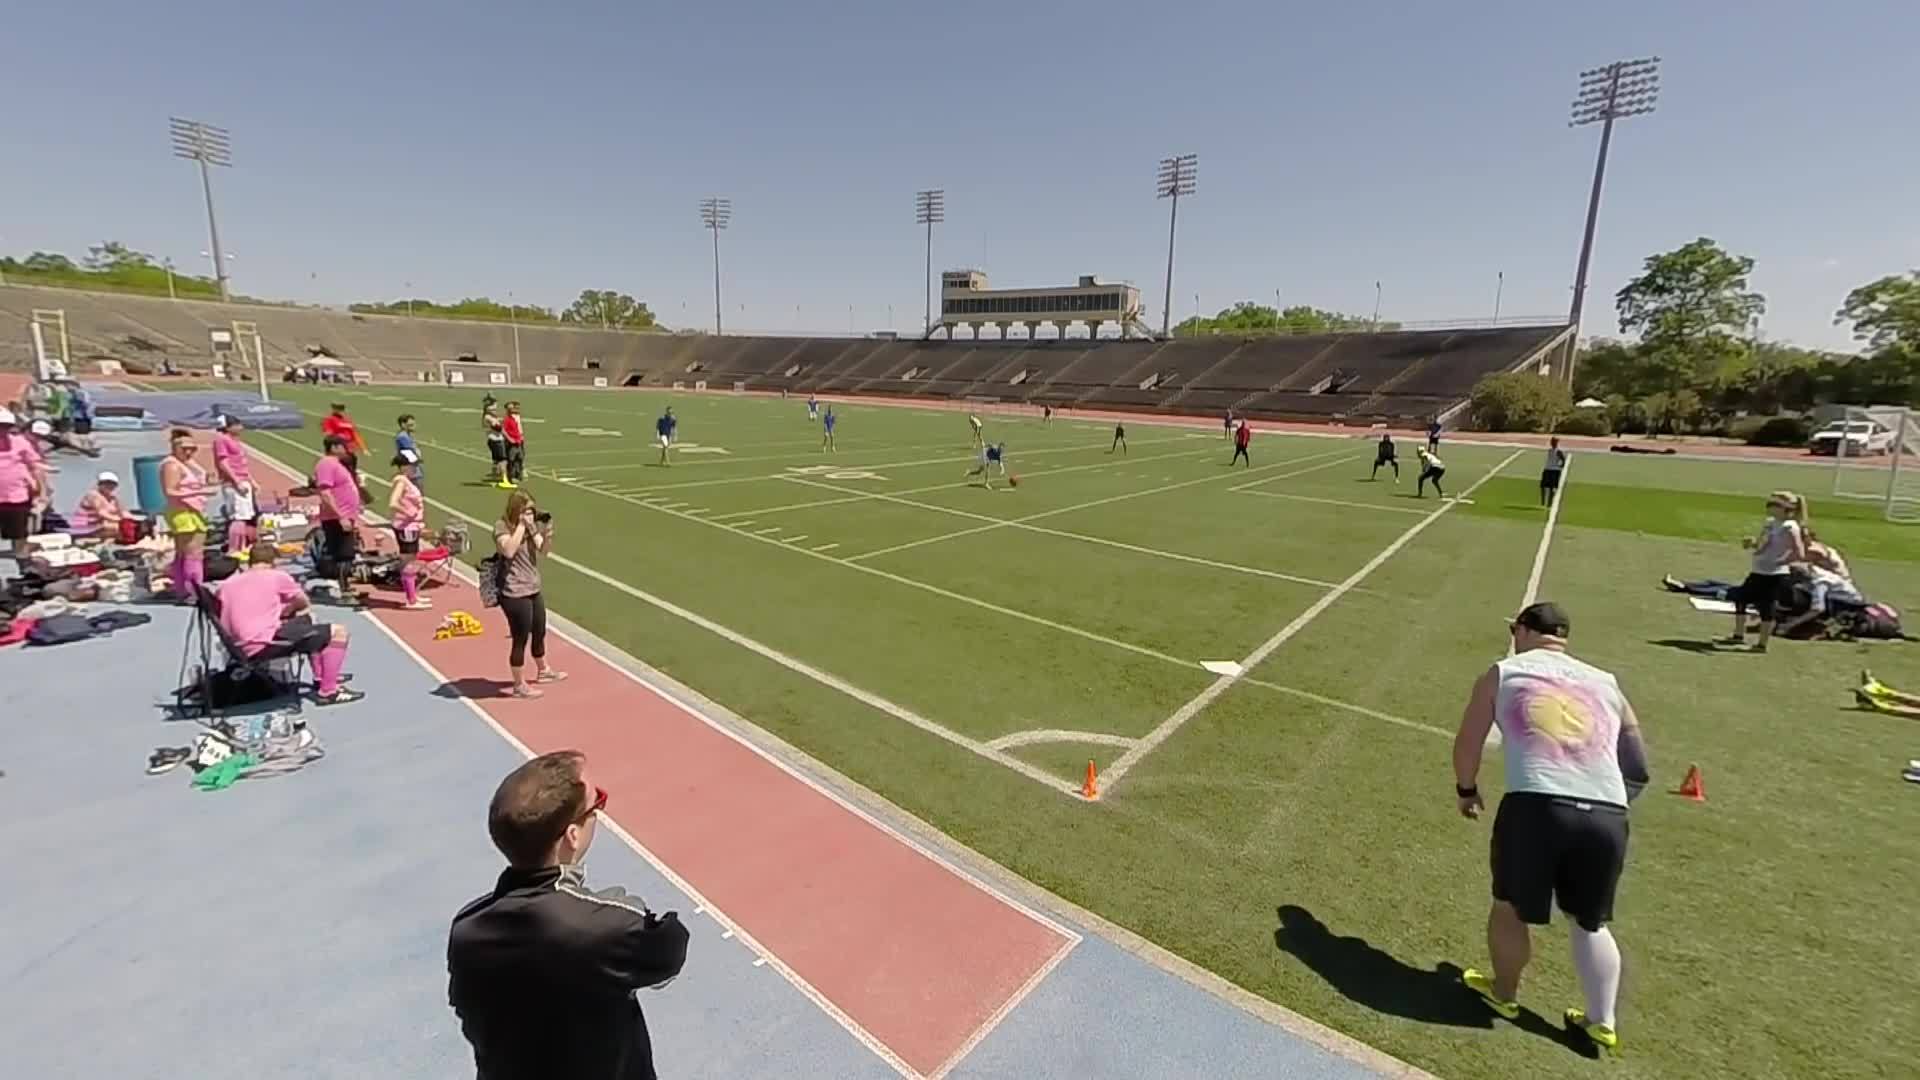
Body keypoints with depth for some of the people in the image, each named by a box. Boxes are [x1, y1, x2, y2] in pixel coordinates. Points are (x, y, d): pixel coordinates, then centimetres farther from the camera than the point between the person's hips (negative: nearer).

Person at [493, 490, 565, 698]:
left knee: (540, 633, 22)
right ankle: (519, 686, 17)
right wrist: (521, 525, -23)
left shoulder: (531, 525, 9)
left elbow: (544, 551, 6)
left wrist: (547, 531, -11)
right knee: (521, 640, 1)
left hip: (533, 589, 8)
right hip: (514, 594, -8)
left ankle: (543, 671, 43)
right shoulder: (502, 526, -12)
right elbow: (509, 551, -28)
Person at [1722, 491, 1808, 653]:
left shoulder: (1790, 528, -16)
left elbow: (1800, 555, -20)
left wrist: (1778, 562, -16)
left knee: (1766, 608, -2)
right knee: (1740, 598, 13)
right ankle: (1738, 635, 24)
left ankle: (1762, 644, 9)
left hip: (1775, 575, -8)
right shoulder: (1769, 522, 8)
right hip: (1758, 572, 9)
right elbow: (1759, 543, 18)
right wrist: (1751, 542, -2)